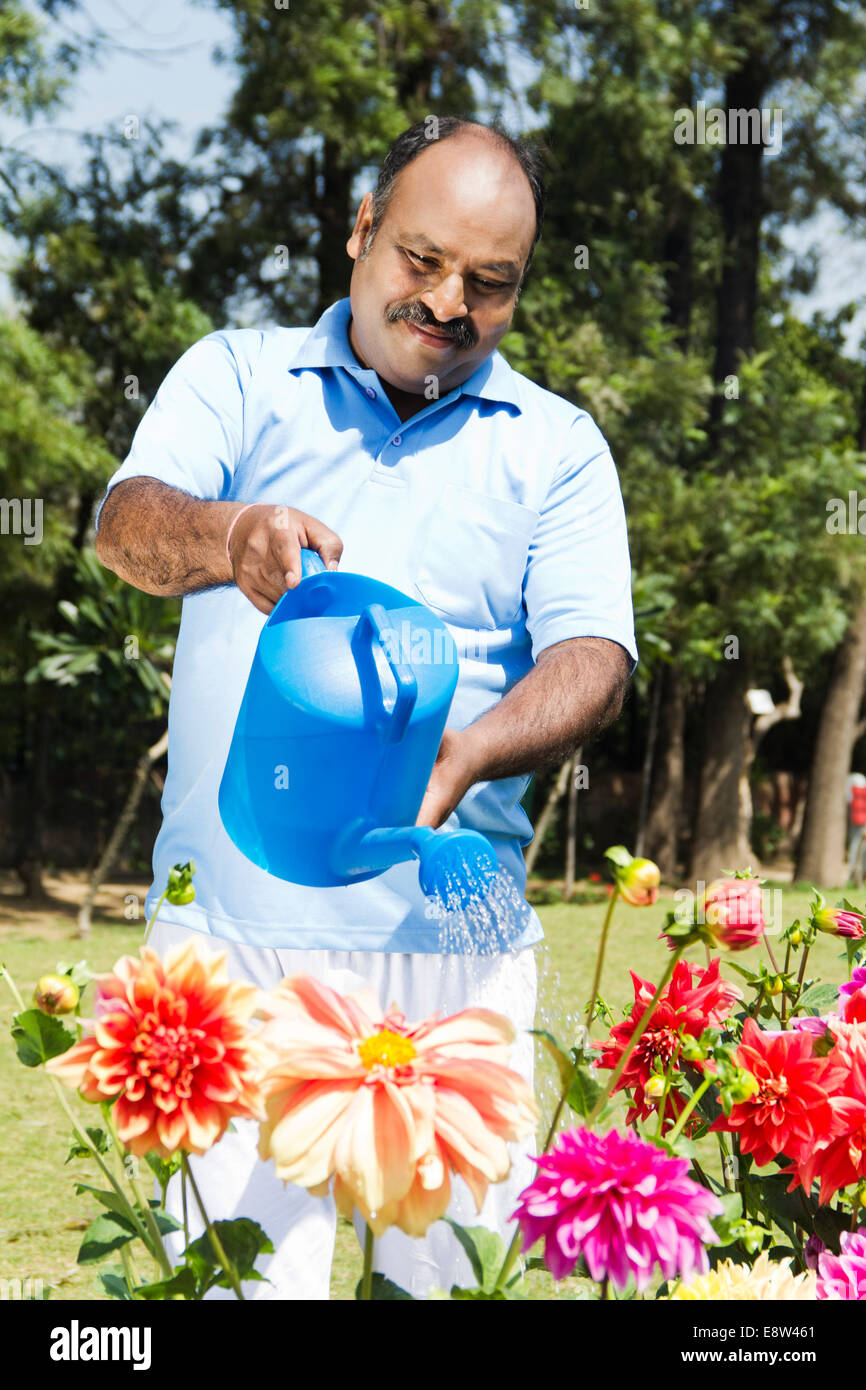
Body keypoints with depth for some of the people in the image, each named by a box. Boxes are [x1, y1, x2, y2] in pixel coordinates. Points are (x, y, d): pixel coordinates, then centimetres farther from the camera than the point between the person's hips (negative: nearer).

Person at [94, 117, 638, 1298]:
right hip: (232, 924, -1)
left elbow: (593, 658, -2)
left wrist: (462, 756, -22)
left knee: (457, 1265, 2)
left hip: (451, 937, 1)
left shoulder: (556, 446, 11)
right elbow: (127, 522, -7)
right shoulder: (236, 377, 10)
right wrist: (226, 535, -31)